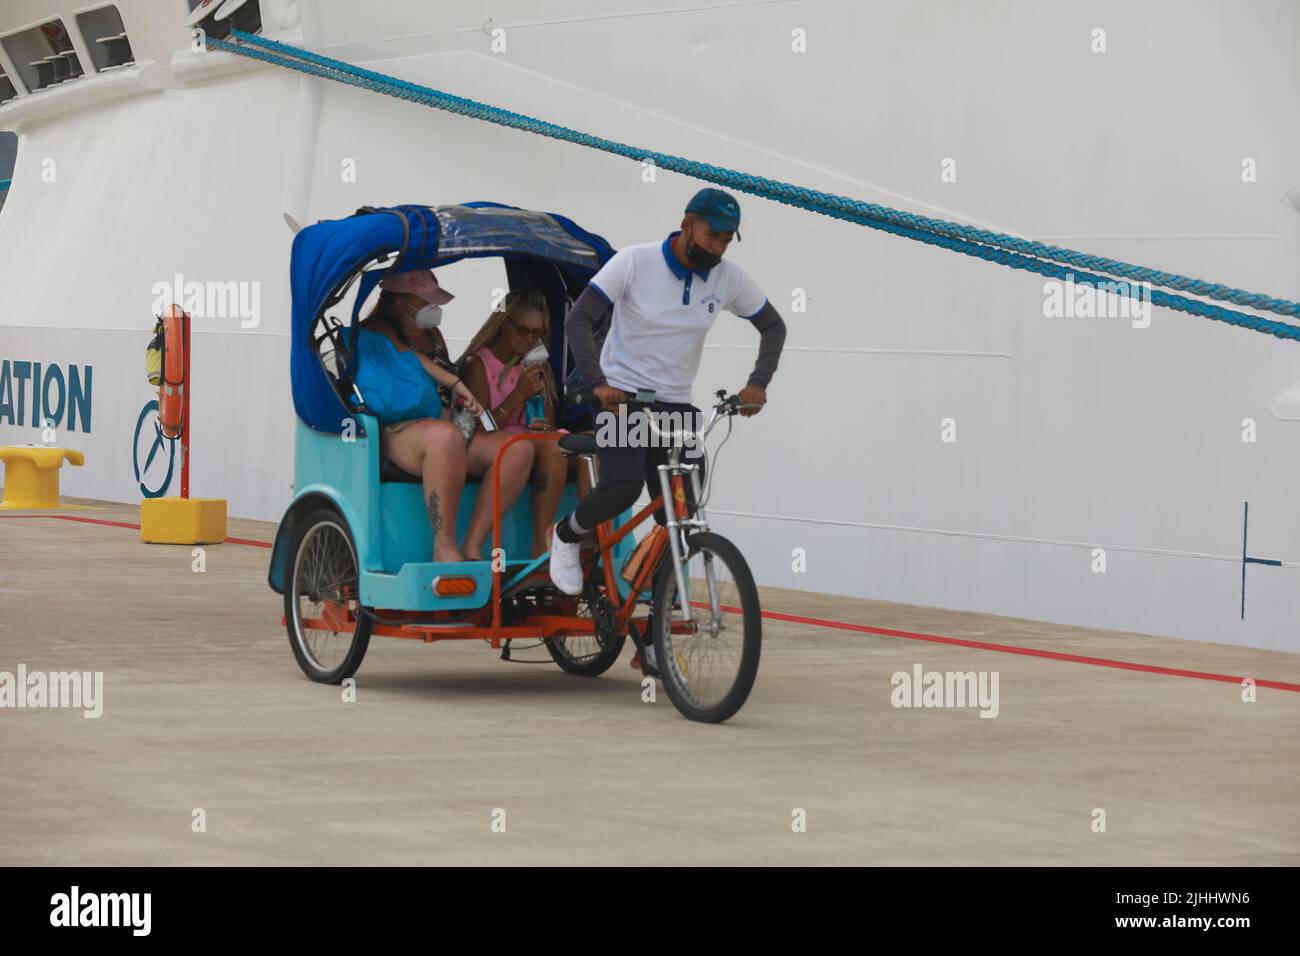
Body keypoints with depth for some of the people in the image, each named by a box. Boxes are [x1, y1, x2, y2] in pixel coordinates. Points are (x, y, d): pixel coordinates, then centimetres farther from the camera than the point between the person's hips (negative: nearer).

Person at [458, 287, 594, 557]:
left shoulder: (536, 366, 21)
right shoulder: (479, 364, 2)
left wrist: (545, 429, -5)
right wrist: (518, 395, -16)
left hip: (534, 448, 6)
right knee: (552, 448, -36)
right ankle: (541, 547, -39)